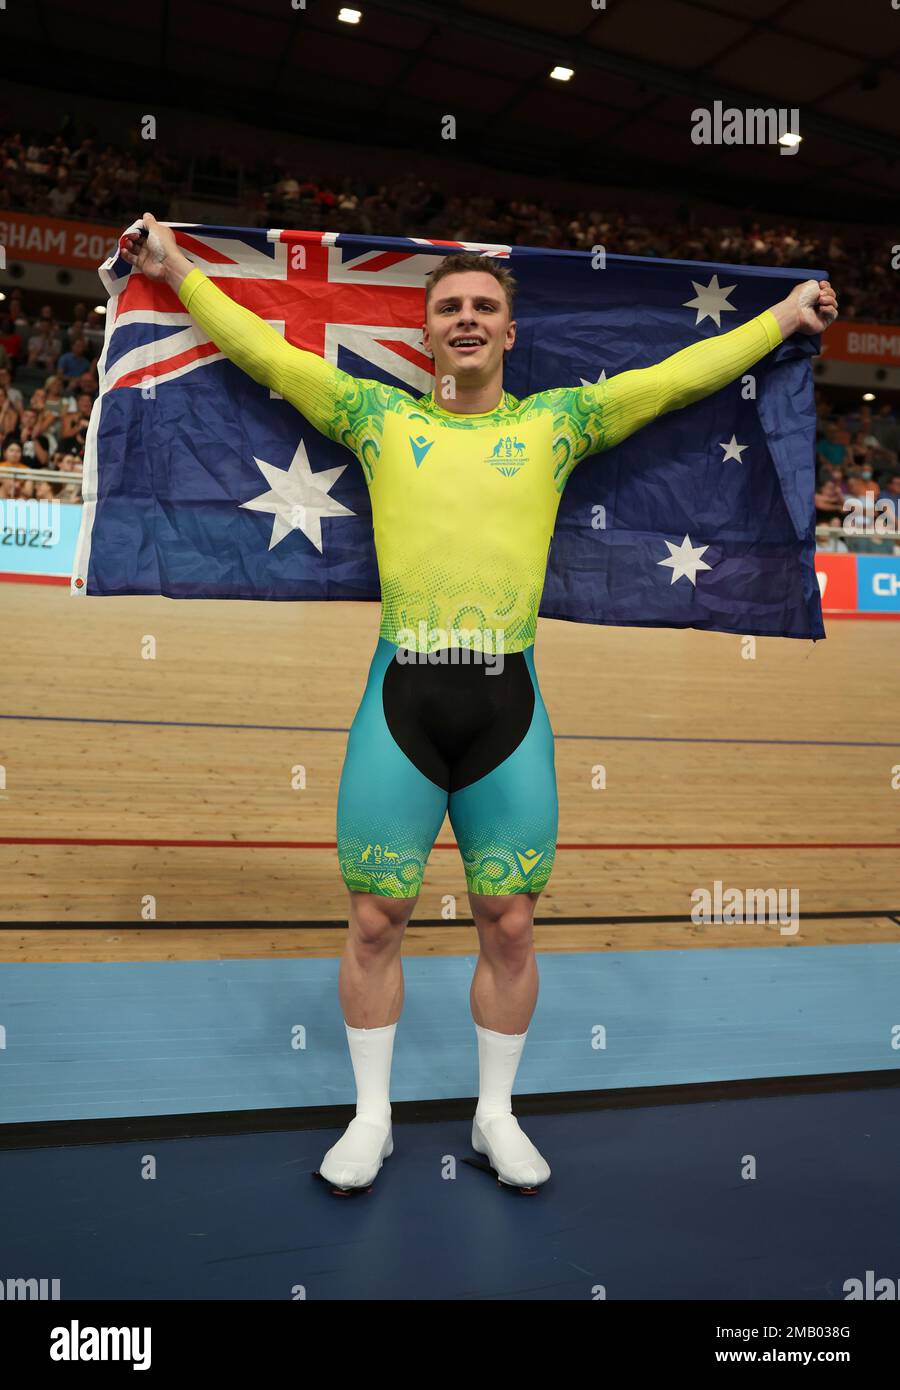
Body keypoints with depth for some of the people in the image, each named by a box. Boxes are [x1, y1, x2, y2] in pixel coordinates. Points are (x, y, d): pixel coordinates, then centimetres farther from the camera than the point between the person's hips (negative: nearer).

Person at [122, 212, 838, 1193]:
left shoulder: (556, 420, 12)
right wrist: (178, 274, 20)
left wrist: (783, 317, 20)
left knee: (509, 926, 7)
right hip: (401, 697, 0)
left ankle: (496, 1115, 28)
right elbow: (264, 351, 17)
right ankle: (371, 1118, 26)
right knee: (375, 921, 6)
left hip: (509, 705, 1)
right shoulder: (379, 415, 12)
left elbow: (682, 373, 16)